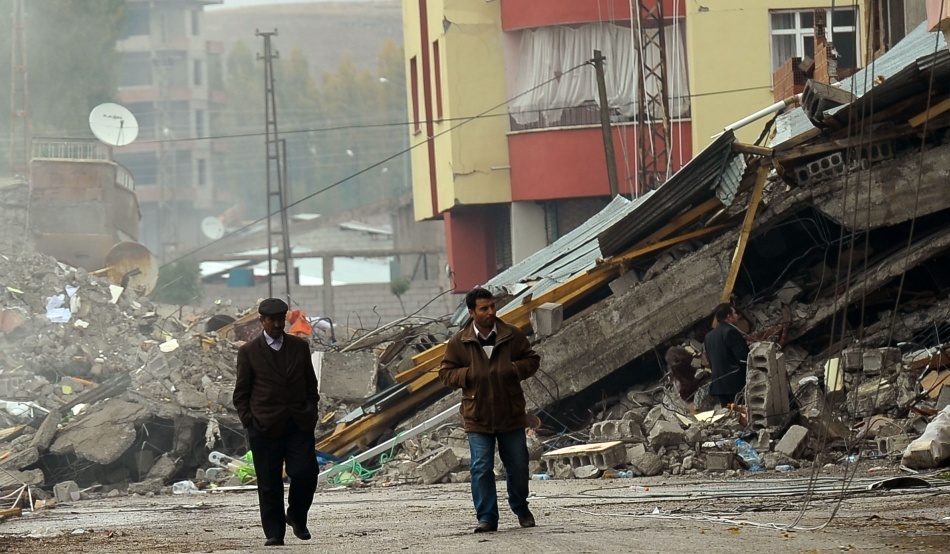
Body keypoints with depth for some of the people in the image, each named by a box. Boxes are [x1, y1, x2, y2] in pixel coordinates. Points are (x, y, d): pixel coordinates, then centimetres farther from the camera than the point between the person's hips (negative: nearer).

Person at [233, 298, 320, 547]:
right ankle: (273, 532, 8)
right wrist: (249, 421, -4)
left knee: (305, 473, -8)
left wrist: (311, 414, 5)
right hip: (265, 426, -2)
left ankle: (297, 517, 17)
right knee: (269, 483, 0)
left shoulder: (300, 347, 11)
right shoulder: (248, 351, 3)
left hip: (299, 424, 2)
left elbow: (310, 384, 17)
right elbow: (241, 393, 5)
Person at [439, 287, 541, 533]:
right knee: (481, 469, -7)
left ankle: (521, 508, 33)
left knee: (518, 466, 10)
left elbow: (532, 360, 8)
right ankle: (487, 518, -1)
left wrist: (514, 369, -12)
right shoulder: (459, 342, -3)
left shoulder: (512, 336, -1)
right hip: (478, 418, -1)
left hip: (511, 414, 1)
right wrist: (468, 375, -15)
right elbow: (446, 373, 3)